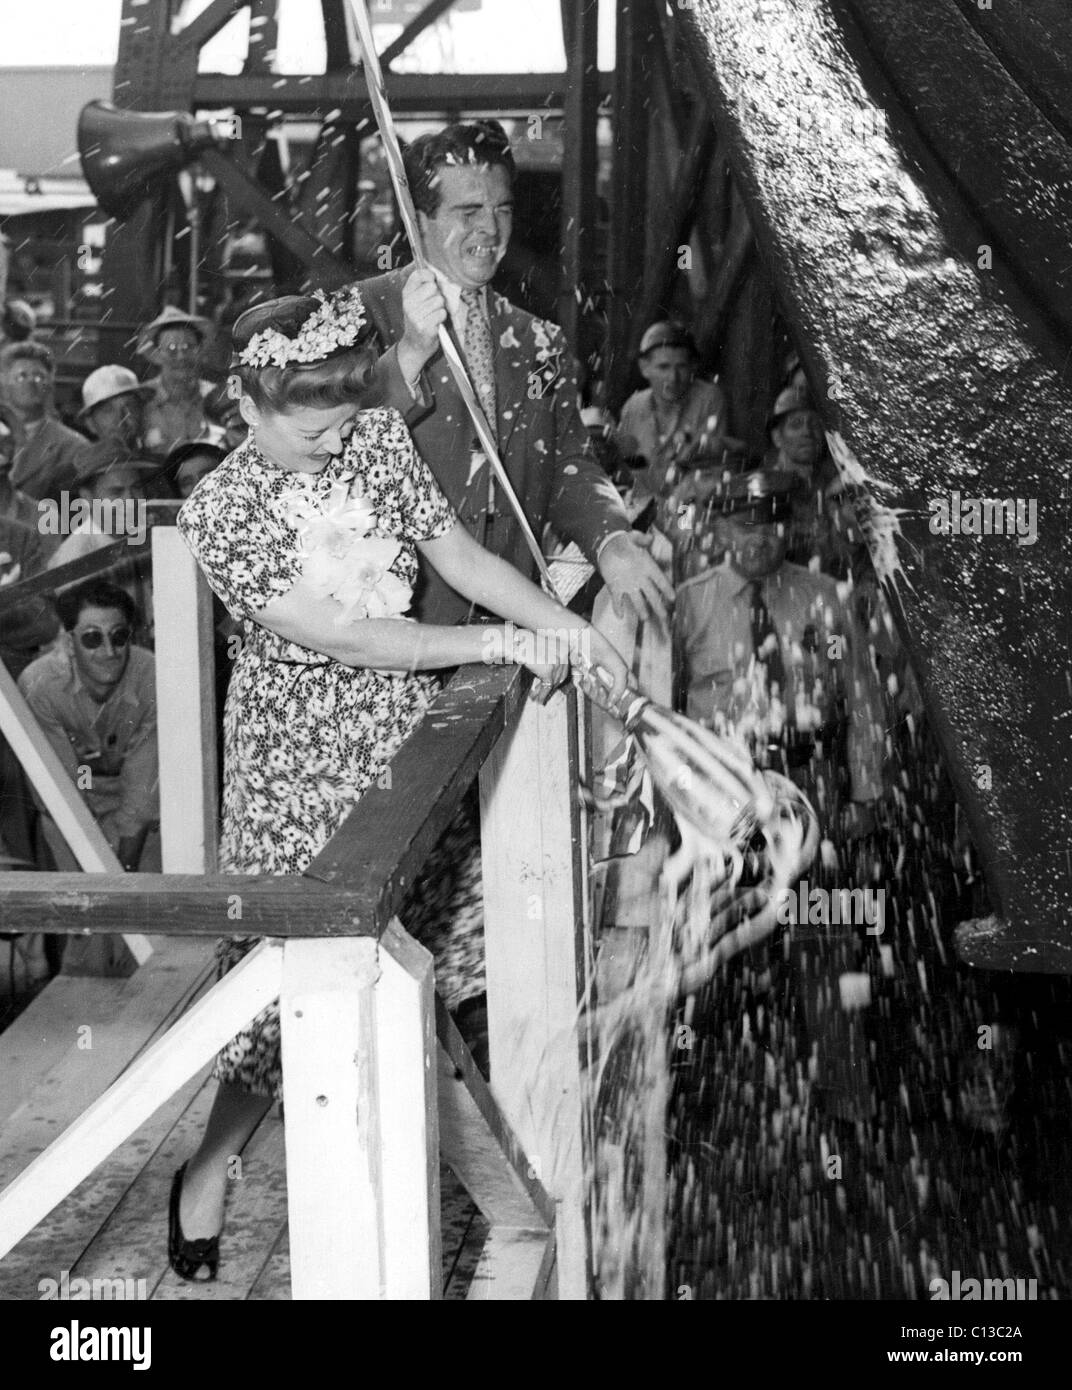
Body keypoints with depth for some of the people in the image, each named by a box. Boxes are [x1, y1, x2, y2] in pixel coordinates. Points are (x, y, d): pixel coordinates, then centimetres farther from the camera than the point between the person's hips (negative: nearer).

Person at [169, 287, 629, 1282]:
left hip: (401, 725, 5)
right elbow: (343, 638, -22)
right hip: (297, 748, -4)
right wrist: (499, 645, -23)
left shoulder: (380, 441, -2)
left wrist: (565, 624, -11)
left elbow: (460, 555, 3)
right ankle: (208, 1164, 13)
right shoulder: (220, 512, -17)